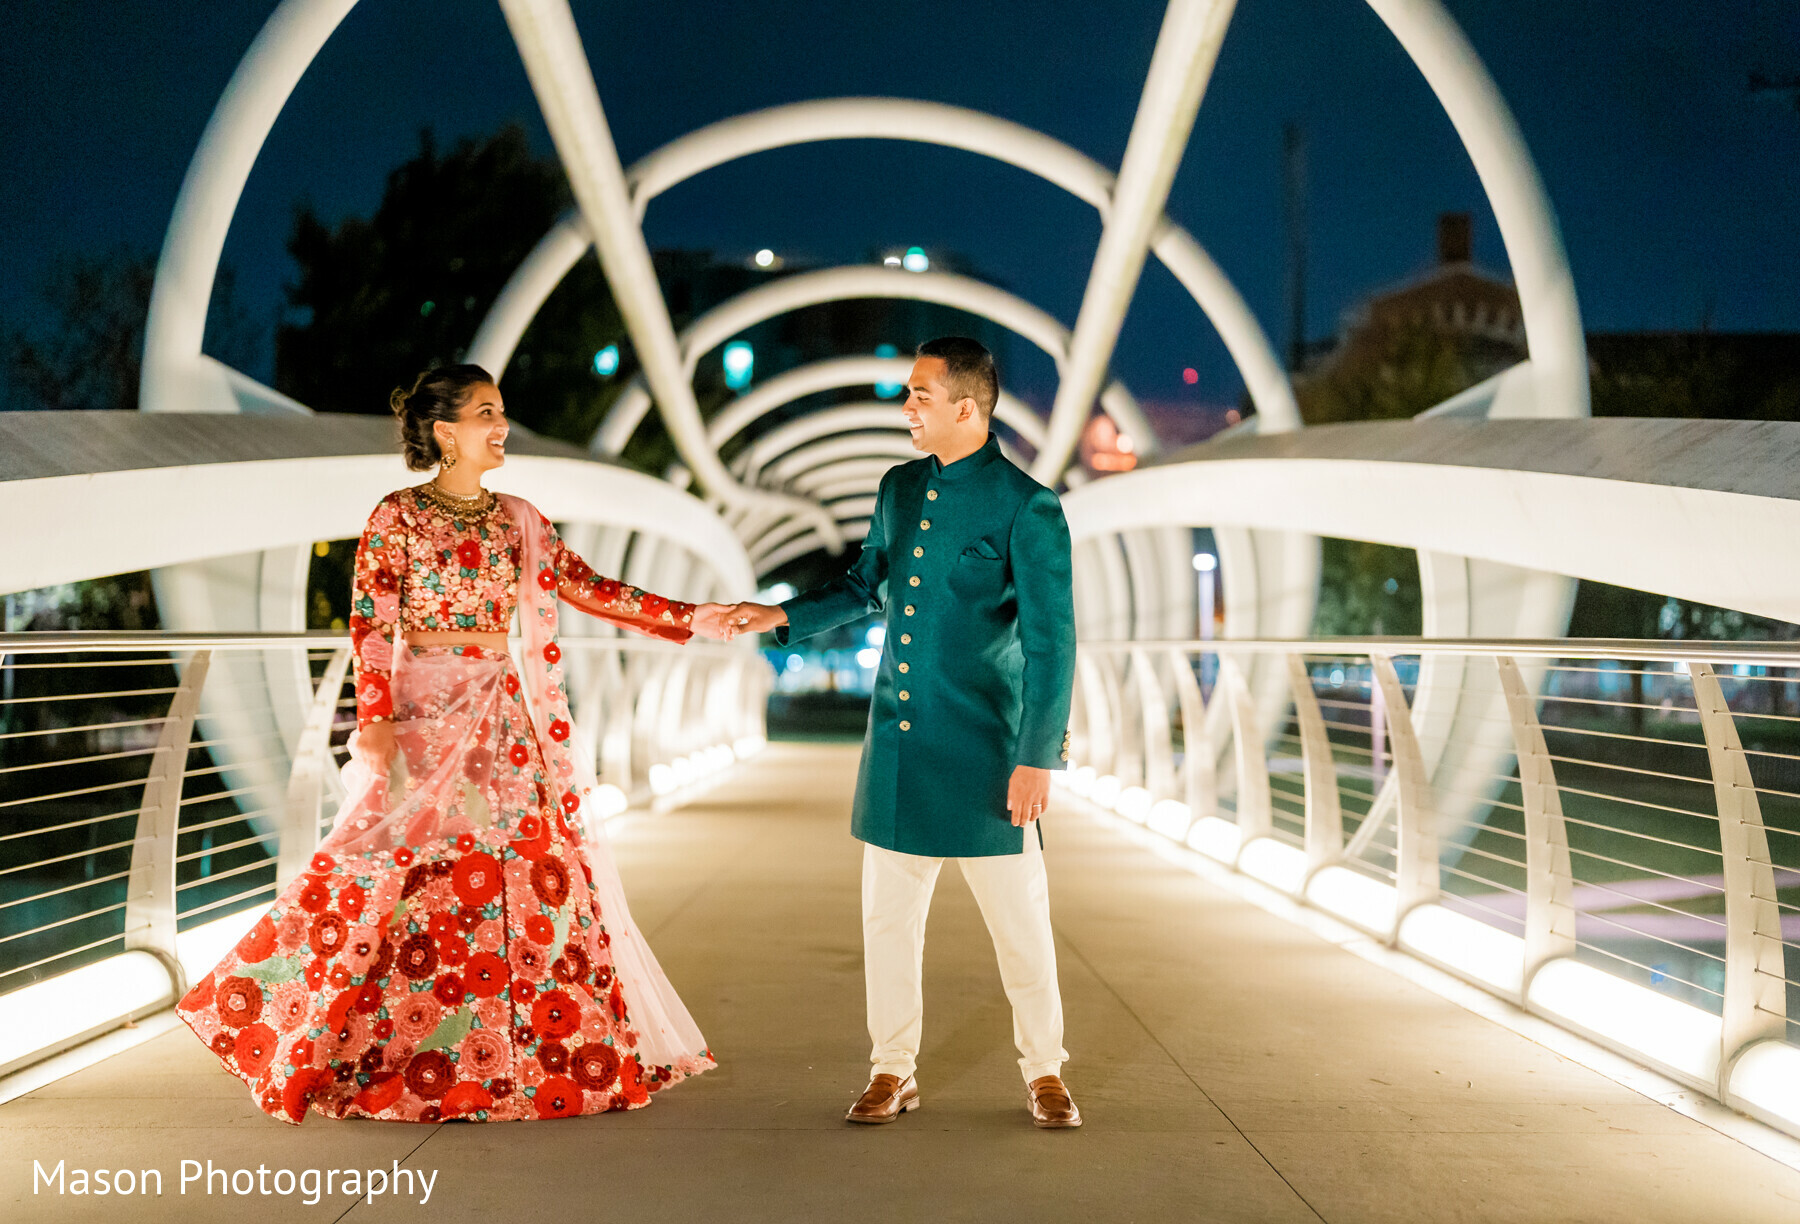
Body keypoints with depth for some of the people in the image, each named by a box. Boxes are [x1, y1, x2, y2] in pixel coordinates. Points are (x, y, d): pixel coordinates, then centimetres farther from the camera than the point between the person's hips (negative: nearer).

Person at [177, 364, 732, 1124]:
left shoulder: (518, 521, 11)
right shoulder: (397, 517, -2)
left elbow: (592, 591, 9)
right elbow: (370, 624, -7)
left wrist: (700, 620, 3)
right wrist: (377, 719, -18)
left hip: (502, 714, 5)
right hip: (424, 712, -5)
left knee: (535, 872, 1)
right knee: (400, 869, -7)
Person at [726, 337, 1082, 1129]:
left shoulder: (1026, 507, -9)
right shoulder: (899, 489, 10)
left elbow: (1051, 642, -11)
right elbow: (866, 586, 24)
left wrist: (1036, 758, -15)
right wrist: (783, 617, 11)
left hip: (983, 750, -5)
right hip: (897, 741, 6)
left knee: (1019, 921, 3)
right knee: (888, 917, 9)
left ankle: (1044, 1072, 19)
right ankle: (893, 1071, 22)